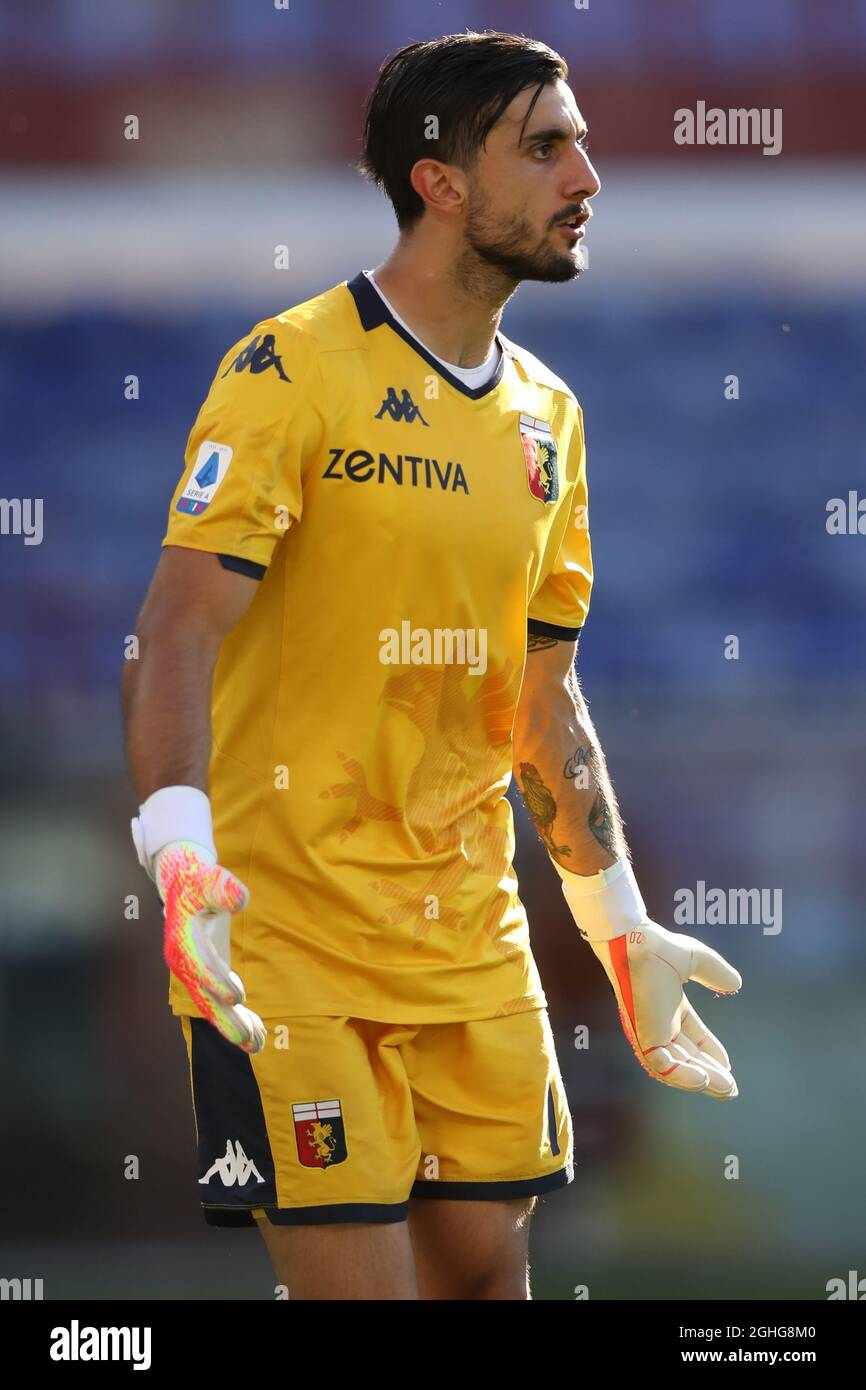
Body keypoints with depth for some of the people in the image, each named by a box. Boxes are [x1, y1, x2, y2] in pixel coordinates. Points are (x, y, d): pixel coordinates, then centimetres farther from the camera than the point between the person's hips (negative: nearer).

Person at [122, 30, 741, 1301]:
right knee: (354, 1280, -10)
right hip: (290, 931, -7)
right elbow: (179, 632, -17)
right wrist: (182, 854, -31)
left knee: (487, 1266, 5)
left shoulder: (547, 416, 12)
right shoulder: (294, 370, -9)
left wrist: (619, 925, 18)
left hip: (472, 942, 7)